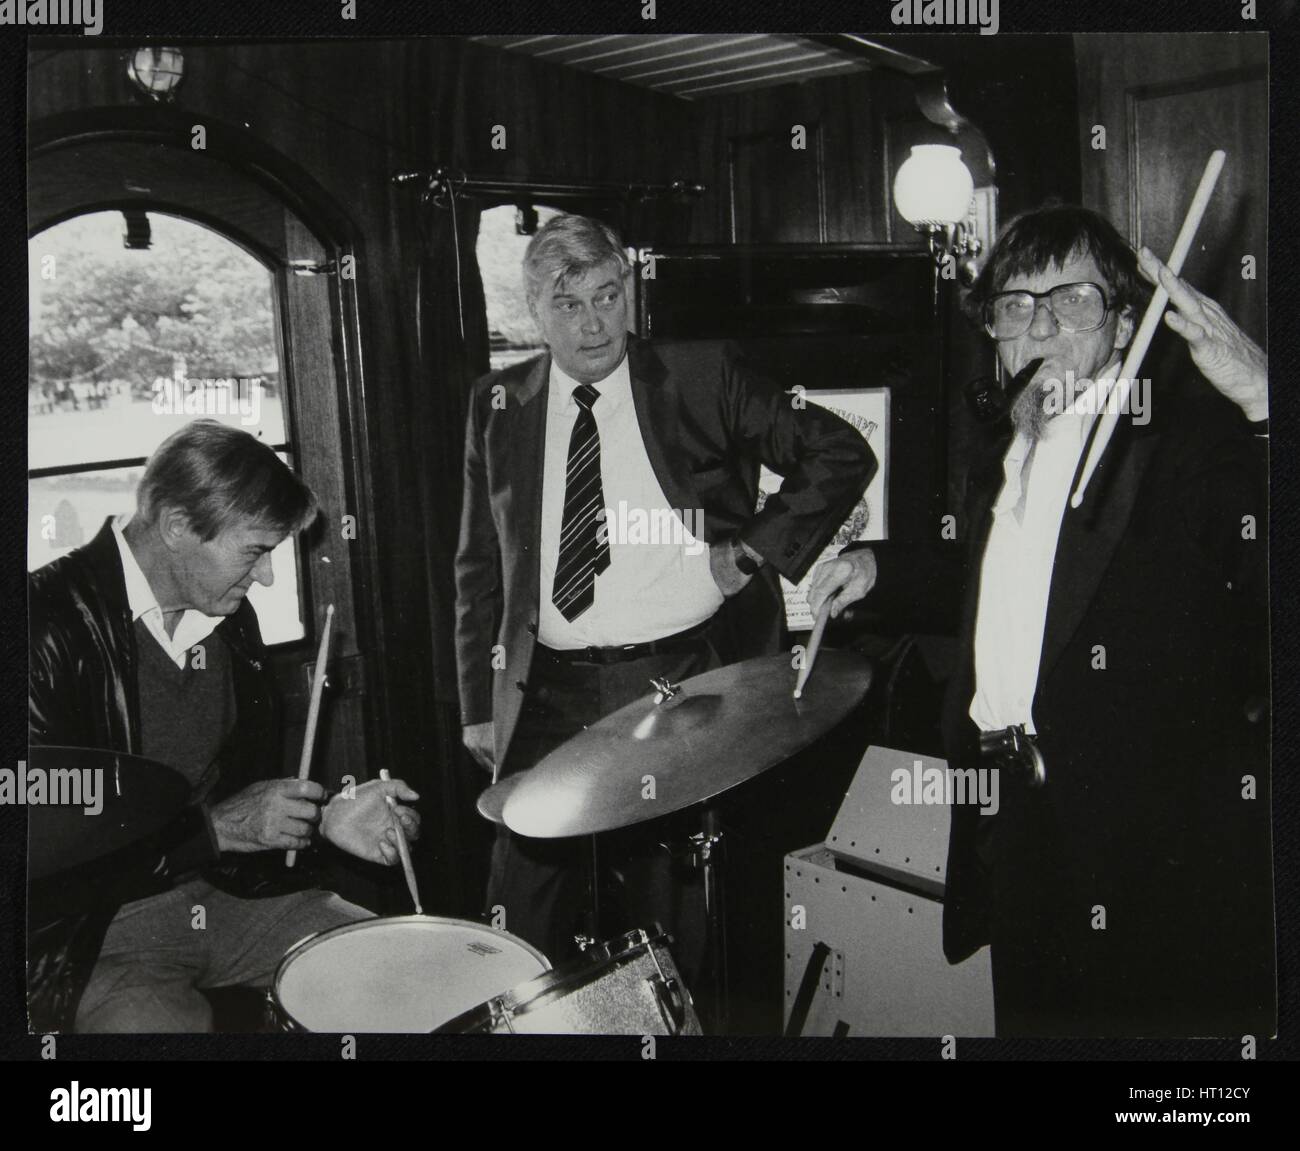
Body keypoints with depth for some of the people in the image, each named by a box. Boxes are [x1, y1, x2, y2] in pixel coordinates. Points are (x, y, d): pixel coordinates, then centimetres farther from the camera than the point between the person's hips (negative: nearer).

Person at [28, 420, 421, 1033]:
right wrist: (216, 827, -21)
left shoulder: (231, 619, 5)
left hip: (227, 888, 7)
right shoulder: (50, 624, -19)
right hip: (94, 928, -7)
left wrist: (322, 817, -2)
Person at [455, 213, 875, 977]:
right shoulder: (498, 407, 8)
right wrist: (480, 701, 8)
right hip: (547, 695, 3)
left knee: (664, 919, 6)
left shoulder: (705, 380, -1)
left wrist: (755, 547, -6)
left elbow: (843, 455, 3)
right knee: (525, 928, 5)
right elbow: (481, 567, 12)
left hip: (680, 685, -2)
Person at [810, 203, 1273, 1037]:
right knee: (1033, 1019, 19)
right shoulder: (1005, 452, 15)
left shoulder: (1201, 436, -11)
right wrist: (879, 570, 15)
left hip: (1162, 850, -7)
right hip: (1019, 820, 7)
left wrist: (1260, 402, -39)